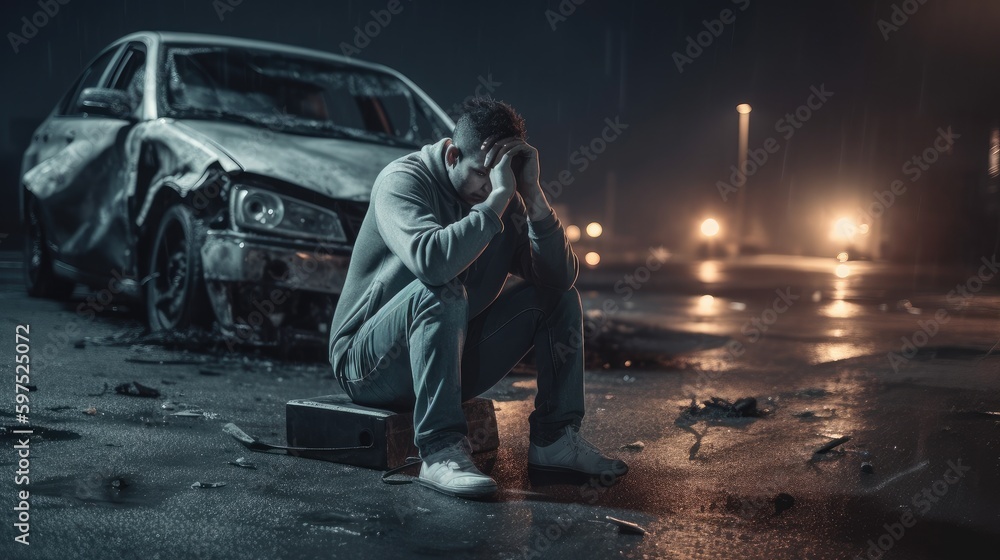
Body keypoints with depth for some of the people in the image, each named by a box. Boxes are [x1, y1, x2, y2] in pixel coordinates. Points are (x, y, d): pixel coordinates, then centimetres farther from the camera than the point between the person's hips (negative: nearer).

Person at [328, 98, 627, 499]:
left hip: (451, 358, 7)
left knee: (559, 298, 0)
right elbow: (431, 261, -38)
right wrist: (498, 197, -32)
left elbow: (561, 277, -9)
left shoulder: (505, 201, 2)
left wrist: (532, 195, -18)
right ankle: (441, 453, -37)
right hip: (368, 364, -7)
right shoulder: (403, 181, -17)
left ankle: (555, 439, -4)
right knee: (442, 293, -36)